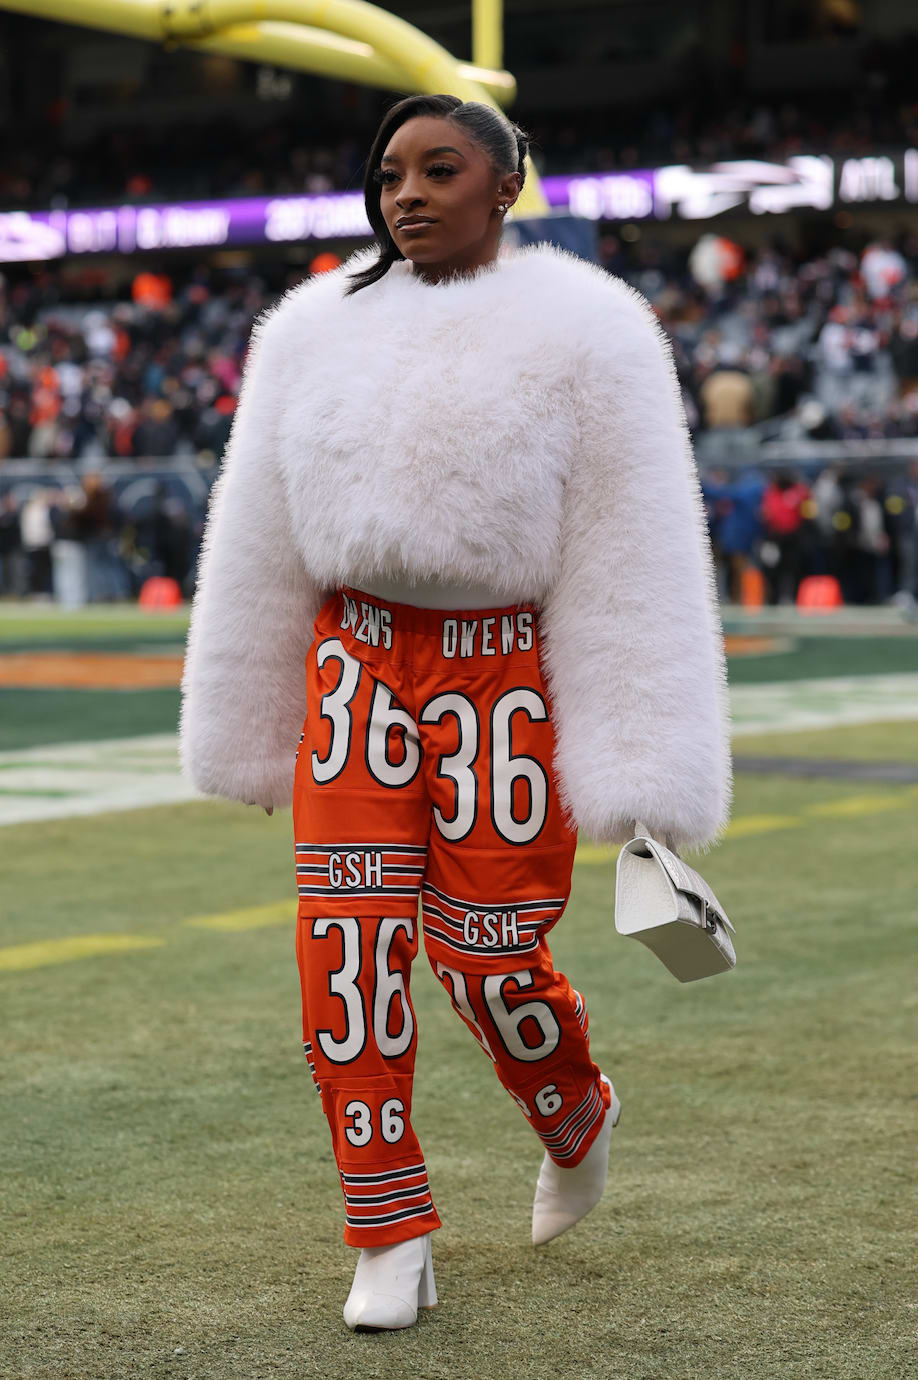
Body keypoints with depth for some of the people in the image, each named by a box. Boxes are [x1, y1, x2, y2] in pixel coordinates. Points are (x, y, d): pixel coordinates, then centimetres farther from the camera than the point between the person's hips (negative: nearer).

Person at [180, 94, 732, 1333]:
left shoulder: (582, 334, -7)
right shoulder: (322, 333, 5)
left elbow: (636, 556, -9)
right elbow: (260, 546, 12)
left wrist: (645, 774, -14)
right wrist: (250, 726, 15)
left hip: (507, 674, -3)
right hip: (357, 661, 4)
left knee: (491, 960, -1)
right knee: (347, 943, -6)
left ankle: (578, 1117, 33)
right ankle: (392, 1238, 6)